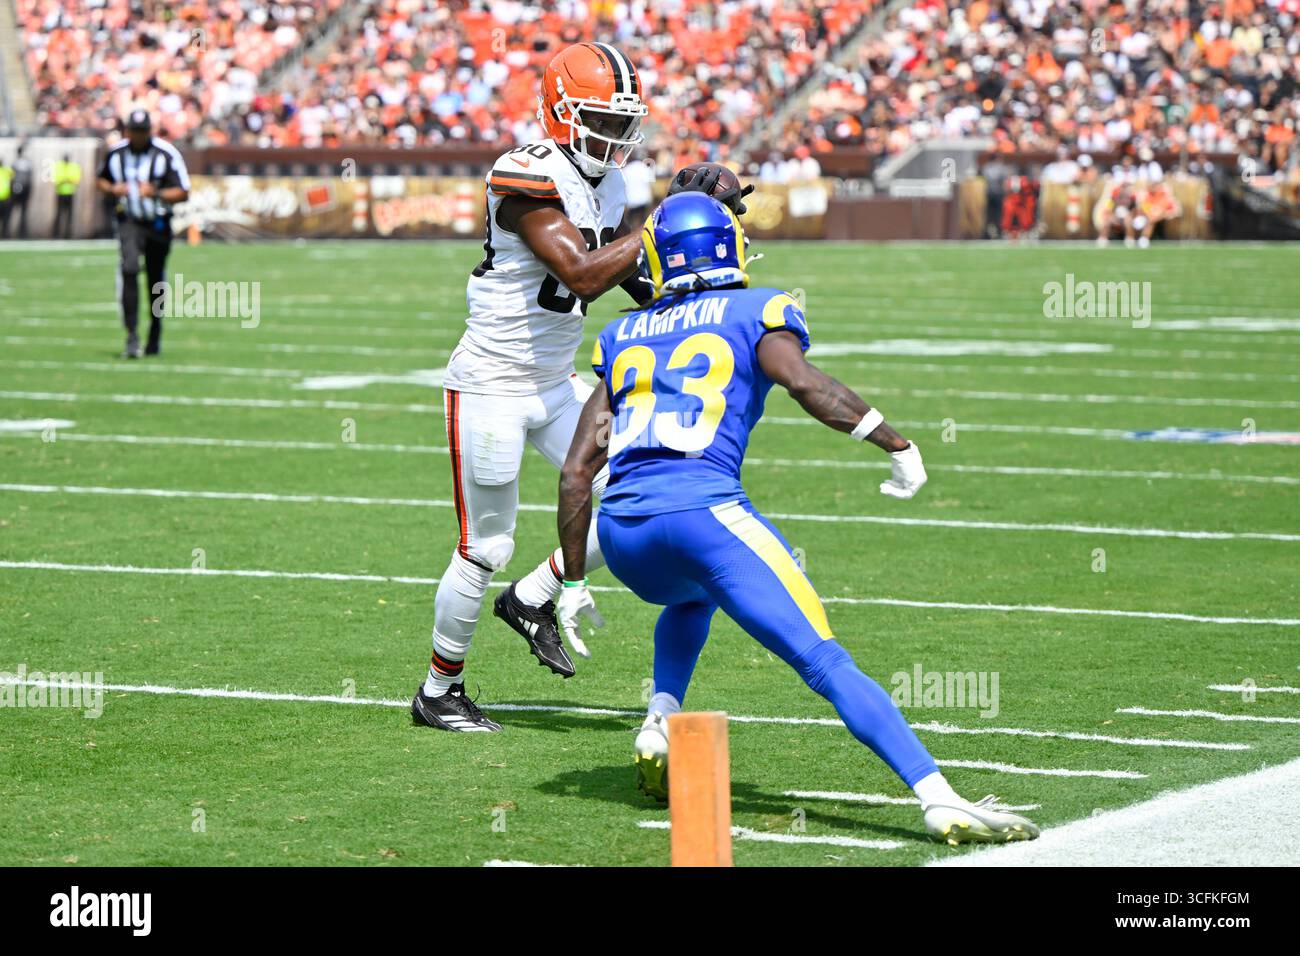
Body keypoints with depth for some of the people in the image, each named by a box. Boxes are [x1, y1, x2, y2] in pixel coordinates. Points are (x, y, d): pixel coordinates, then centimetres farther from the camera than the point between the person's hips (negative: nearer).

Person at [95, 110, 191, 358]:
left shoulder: (167, 154, -11)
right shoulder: (115, 153, 0)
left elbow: (183, 193, -10)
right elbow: (100, 180, 16)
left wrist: (156, 193, -26)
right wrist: (112, 189, -7)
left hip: (158, 223, 0)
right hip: (129, 221, 1)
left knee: (156, 280, 10)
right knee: (129, 269, -22)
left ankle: (155, 336, 30)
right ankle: (132, 335, -22)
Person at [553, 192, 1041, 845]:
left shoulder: (625, 337, 24)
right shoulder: (756, 314, 12)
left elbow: (576, 471, 21)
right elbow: (805, 383, -10)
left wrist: (574, 581, 26)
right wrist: (898, 444, -3)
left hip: (621, 531, 5)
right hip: (702, 509, -5)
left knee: (695, 596, 39)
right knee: (826, 663, -8)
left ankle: (659, 725, 19)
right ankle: (940, 800, -22)